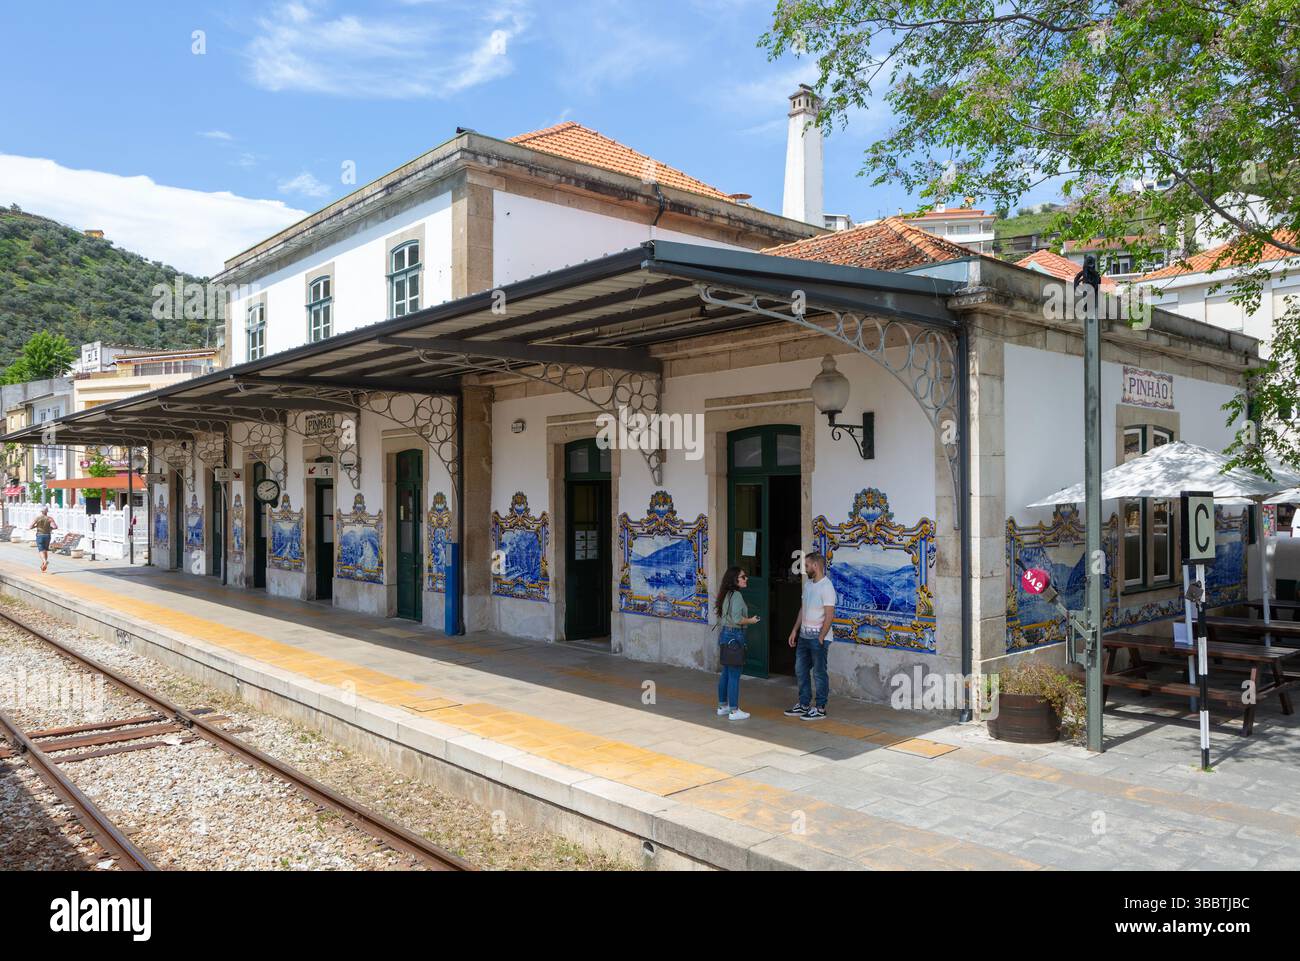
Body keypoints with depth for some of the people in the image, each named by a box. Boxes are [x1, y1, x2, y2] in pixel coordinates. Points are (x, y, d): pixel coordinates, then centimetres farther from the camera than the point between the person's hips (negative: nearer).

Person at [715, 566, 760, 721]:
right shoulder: (736, 595, -16)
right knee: (734, 675, -3)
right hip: (735, 636, -10)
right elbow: (737, 619, -23)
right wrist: (751, 620, -6)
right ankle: (734, 711, 2)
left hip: (725, 634, 10)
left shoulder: (726, 594, 12)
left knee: (725, 673, 16)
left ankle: (722, 706, 25)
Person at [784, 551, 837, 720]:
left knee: (819, 673, 2)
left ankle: (820, 708, 13)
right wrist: (794, 630, 13)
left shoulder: (826, 587, -17)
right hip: (804, 636, 9)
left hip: (818, 638, -9)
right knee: (800, 670, 14)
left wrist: (820, 639, -19)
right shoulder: (808, 583, 9)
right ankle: (804, 705, 26)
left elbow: (829, 616, -19)